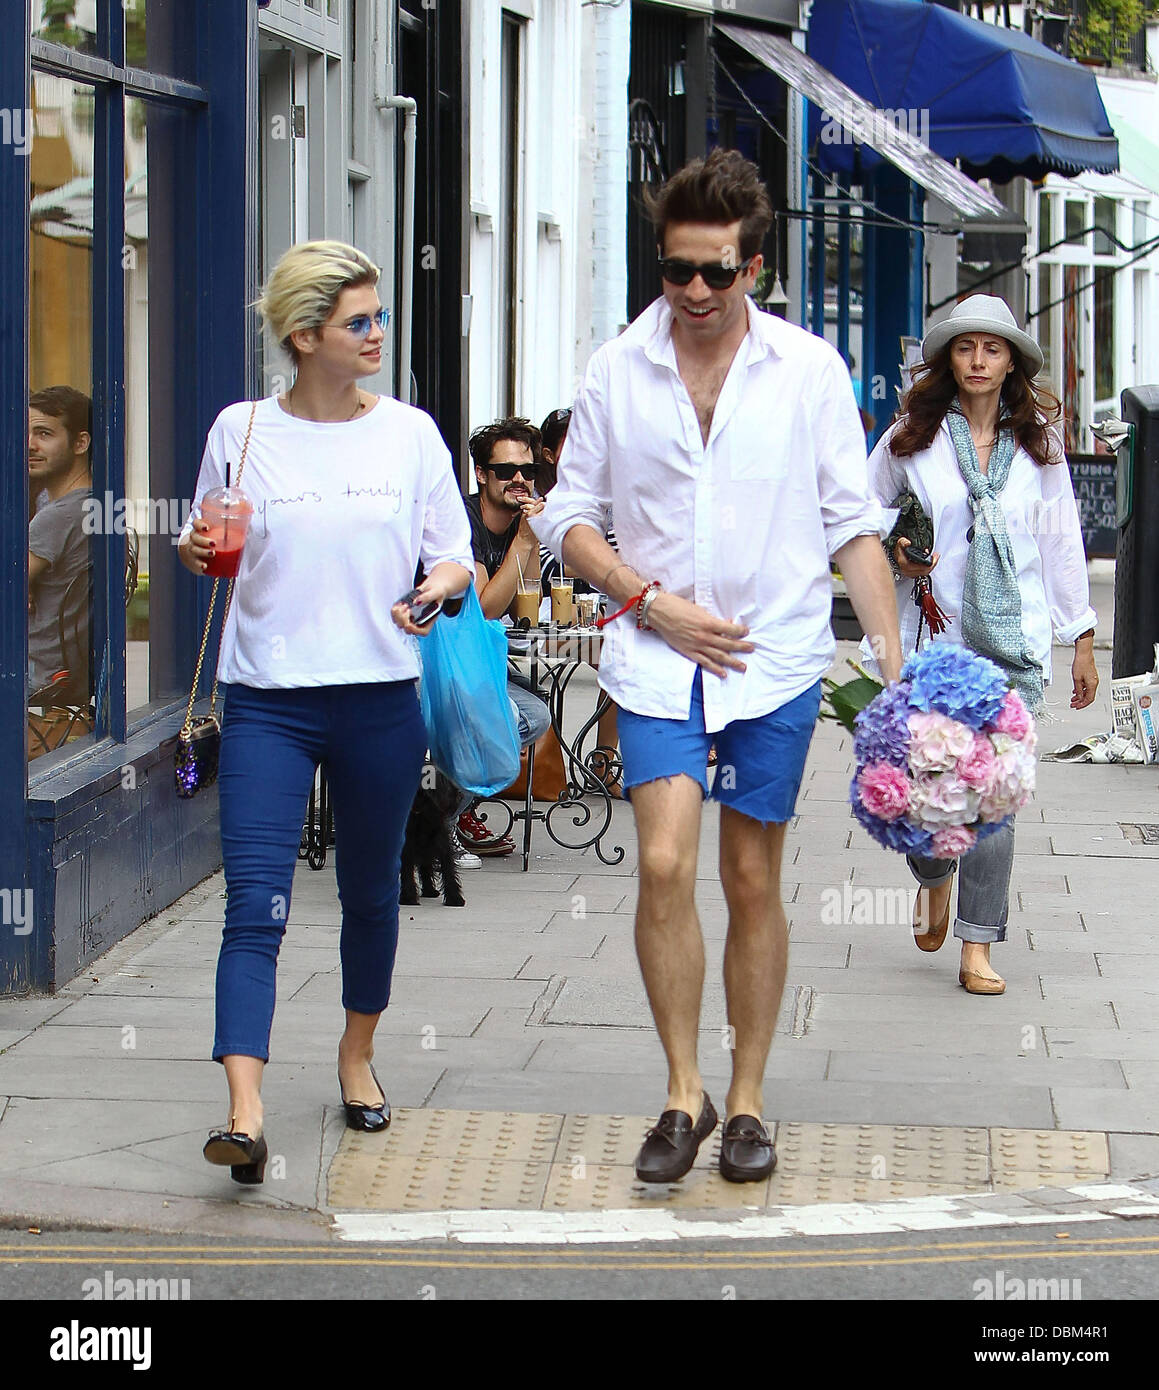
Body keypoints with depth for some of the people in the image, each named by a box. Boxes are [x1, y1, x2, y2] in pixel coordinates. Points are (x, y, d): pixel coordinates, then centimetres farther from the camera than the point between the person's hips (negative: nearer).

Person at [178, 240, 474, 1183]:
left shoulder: (409, 432, 5)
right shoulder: (242, 432, 3)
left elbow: (455, 558, 8)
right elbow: (213, 551, 13)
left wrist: (436, 590, -14)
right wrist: (196, 554, -10)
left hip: (381, 697, 2)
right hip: (268, 700, -2)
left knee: (371, 893, 15)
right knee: (254, 904, -13)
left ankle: (358, 1057, 38)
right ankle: (244, 1113, -22)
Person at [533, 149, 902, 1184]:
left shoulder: (810, 371, 1)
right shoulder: (617, 371, 2)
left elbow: (853, 523, 4)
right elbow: (568, 517, 7)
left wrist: (894, 660, -3)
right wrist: (653, 602, -8)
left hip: (776, 656, 0)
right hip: (657, 660, 0)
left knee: (754, 882, 5)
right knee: (665, 865, -13)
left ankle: (746, 1102, 17)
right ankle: (683, 1094, 0)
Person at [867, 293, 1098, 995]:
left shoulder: (1038, 446, 9)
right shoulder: (911, 438, 5)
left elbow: (1063, 542, 13)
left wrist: (1083, 637, 11)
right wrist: (893, 556, -5)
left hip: (1013, 642, 0)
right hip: (932, 637, 0)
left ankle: (978, 948, 1)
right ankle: (935, 877, 32)